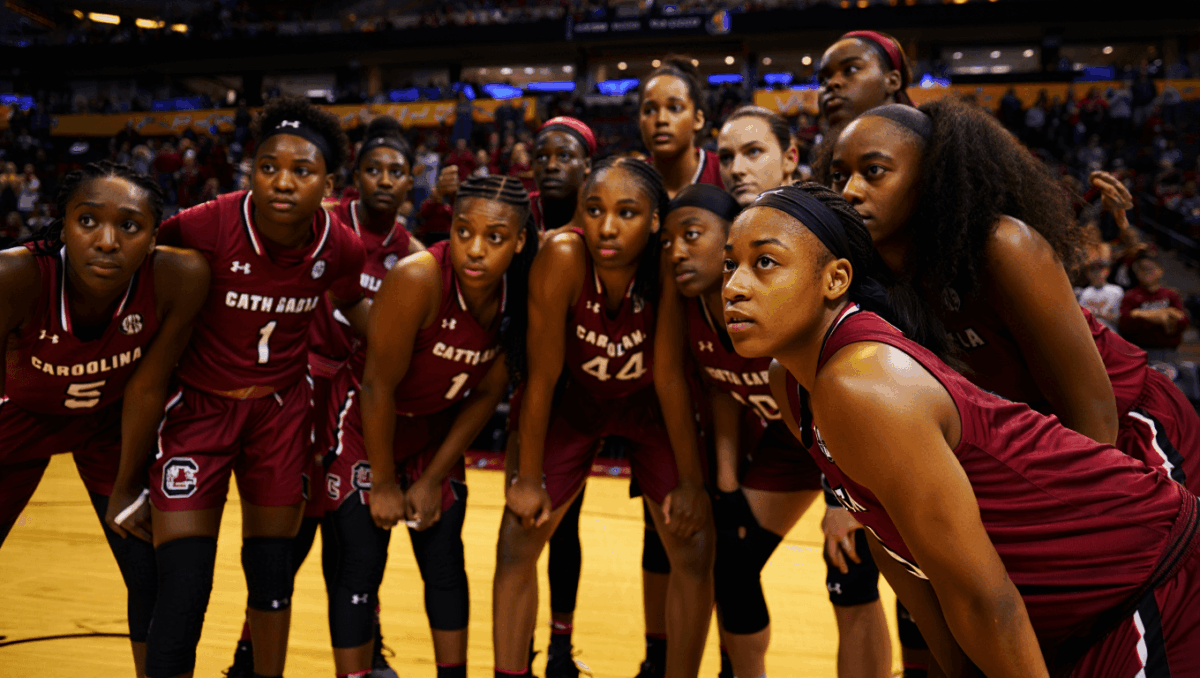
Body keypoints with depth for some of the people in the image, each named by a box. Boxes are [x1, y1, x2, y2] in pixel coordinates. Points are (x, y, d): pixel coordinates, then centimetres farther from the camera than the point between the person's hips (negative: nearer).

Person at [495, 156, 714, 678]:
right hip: (573, 401, 0)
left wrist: (692, 483, -14)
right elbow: (543, 374, -23)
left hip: (648, 406, 0)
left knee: (695, 548, -7)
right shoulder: (562, 259, -32)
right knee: (517, 541, -5)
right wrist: (528, 478, -15)